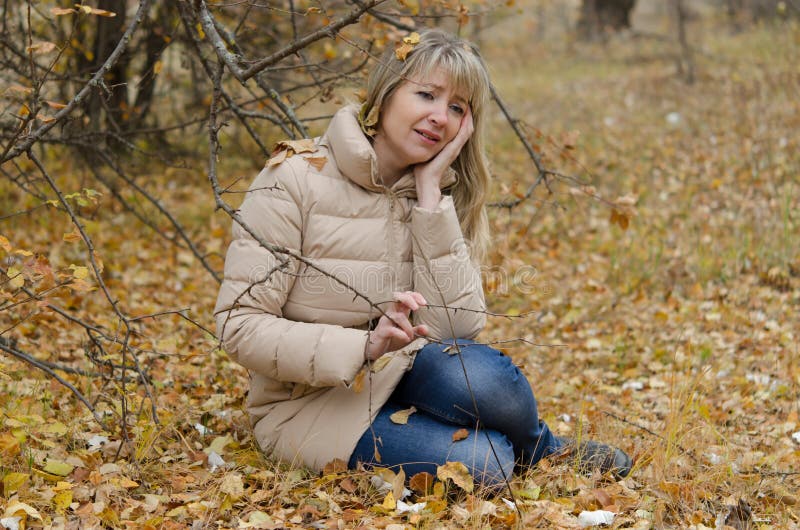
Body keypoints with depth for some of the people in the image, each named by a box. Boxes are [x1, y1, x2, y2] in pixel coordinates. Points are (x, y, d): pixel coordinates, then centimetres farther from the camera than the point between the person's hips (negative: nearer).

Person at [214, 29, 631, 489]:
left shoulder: (443, 192, 1)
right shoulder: (296, 179, -13)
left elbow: (458, 326, -13)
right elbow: (241, 326, -17)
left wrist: (430, 193, -16)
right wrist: (365, 346, -31)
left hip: (403, 373, 4)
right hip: (310, 402, -4)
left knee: (479, 375, -31)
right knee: (484, 462, -28)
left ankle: (547, 453, 1)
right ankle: (549, 456, 6)